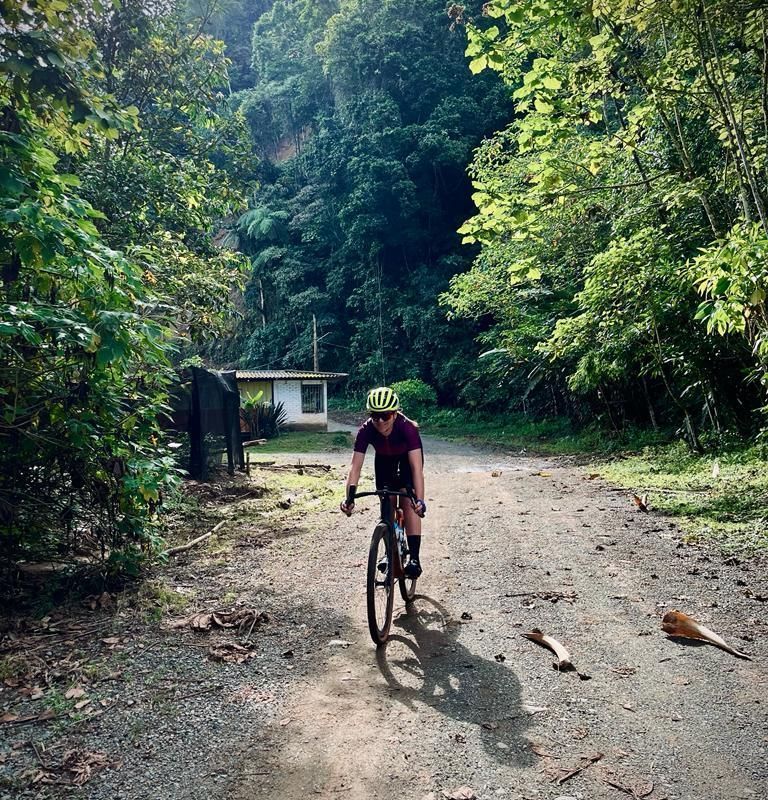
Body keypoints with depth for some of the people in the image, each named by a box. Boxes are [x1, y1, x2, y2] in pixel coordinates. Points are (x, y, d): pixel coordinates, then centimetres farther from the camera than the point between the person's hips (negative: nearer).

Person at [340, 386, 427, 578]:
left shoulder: (407, 427, -40)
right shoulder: (366, 430, -33)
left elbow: (417, 467, -46)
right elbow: (355, 467, -35)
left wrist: (420, 499, -57)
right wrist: (349, 497, -48)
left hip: (407, 457, -3)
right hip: (384, 459, 3)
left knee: (408, 501, -18)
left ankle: (414, 558, -15)